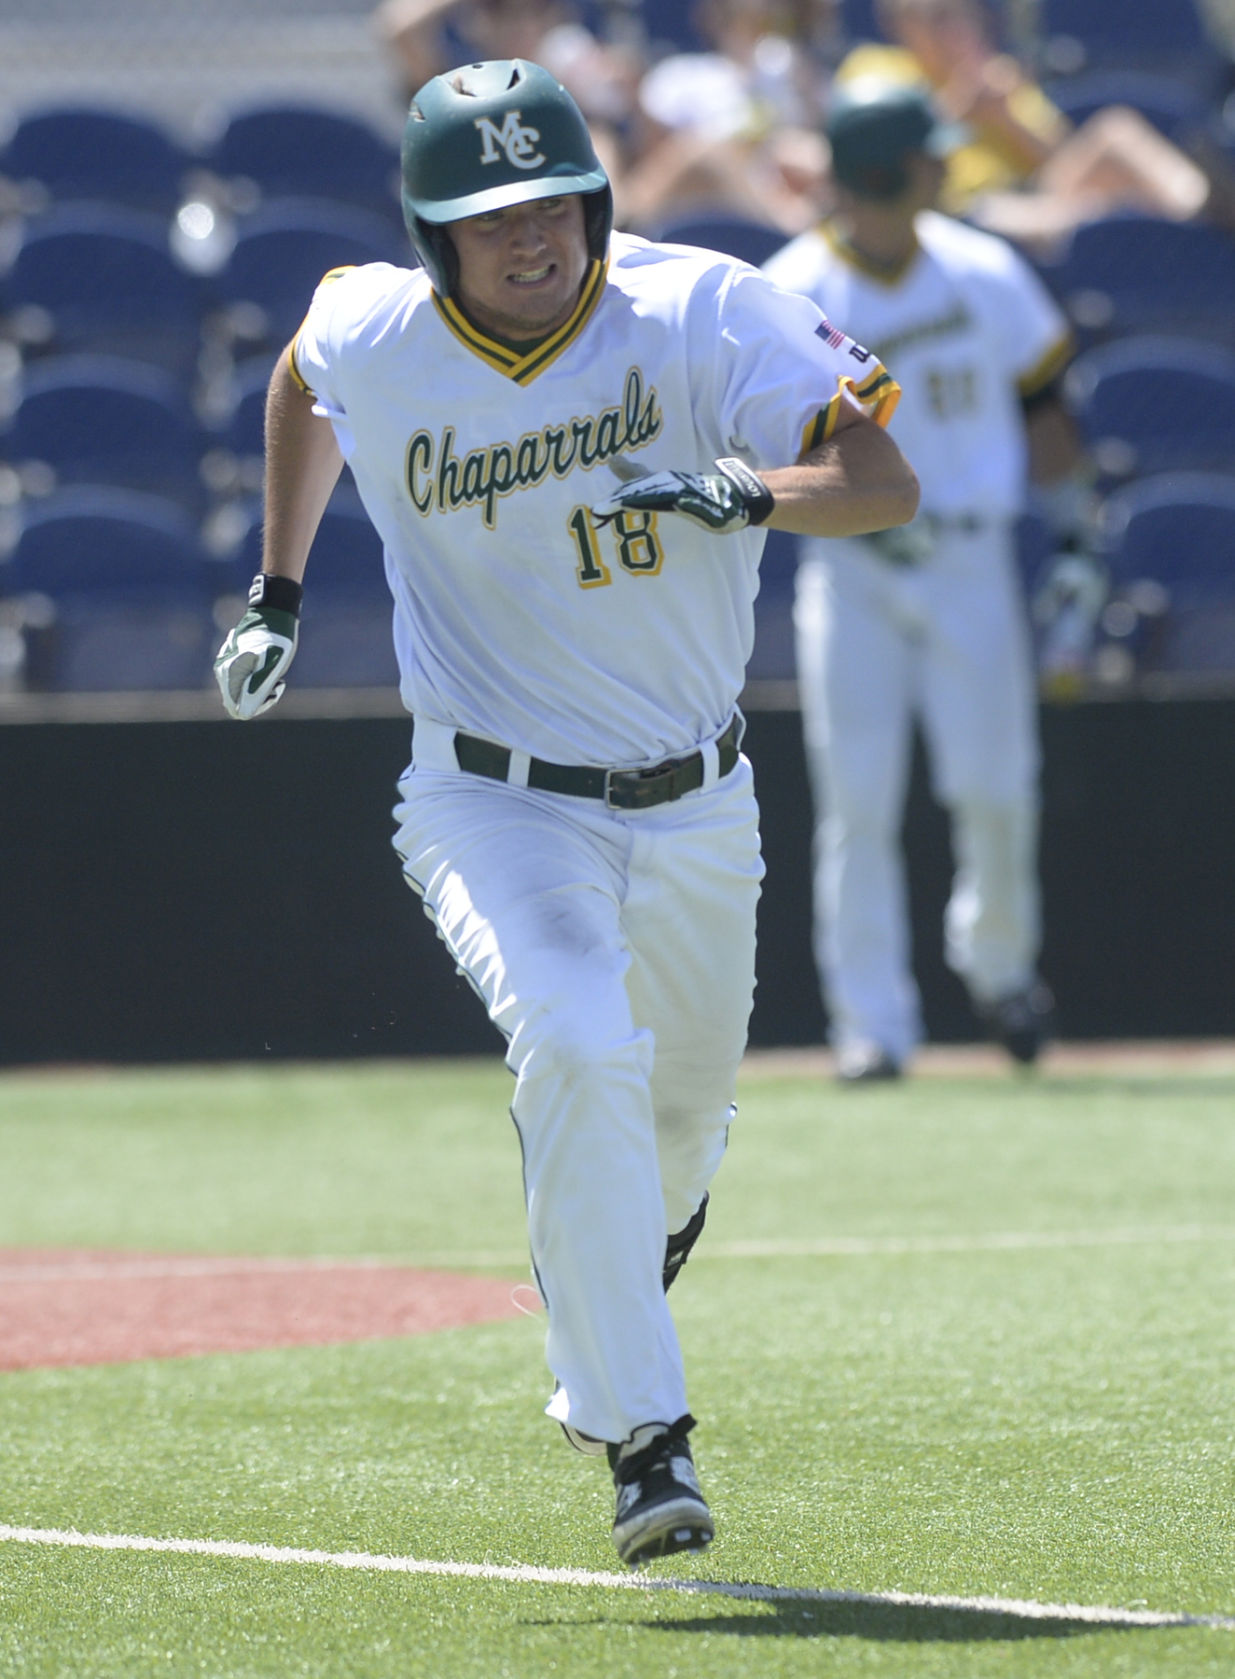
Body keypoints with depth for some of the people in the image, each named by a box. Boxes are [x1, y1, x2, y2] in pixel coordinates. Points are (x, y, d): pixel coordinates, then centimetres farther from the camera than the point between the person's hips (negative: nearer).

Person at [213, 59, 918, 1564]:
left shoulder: (701, 312, -16)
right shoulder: (367, 340, -11)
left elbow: (885, 481, -22)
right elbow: (302, 372, 15)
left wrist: (751, 494, -41)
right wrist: (276, 591, 14)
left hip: (696, 810, 2)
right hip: (498, 804, -2)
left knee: (681, 1103, 20)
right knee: (582, 1054, -28)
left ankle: (617, 1276, 57)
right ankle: (644, 1439, -24)